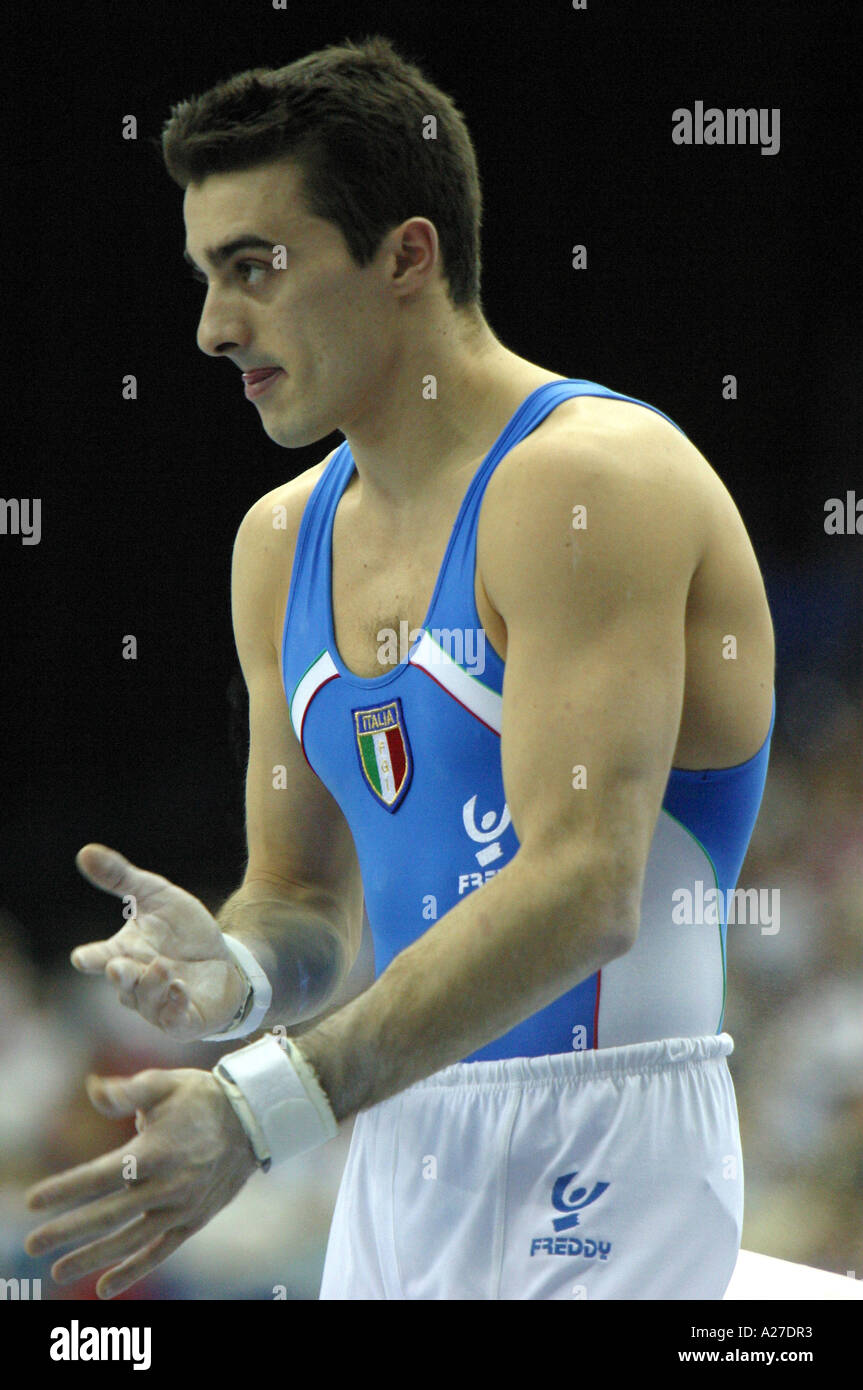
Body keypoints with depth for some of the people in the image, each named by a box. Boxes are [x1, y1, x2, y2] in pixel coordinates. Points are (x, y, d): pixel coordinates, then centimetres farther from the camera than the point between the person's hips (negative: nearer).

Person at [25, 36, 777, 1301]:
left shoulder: (588, 481, -14)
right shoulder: (283, 542, 12)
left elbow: (582, 887, -24)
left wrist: (265, 1107, -29)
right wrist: (233, 972, -9)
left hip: (599, 1150, -7)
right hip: (396, 1160, 7)